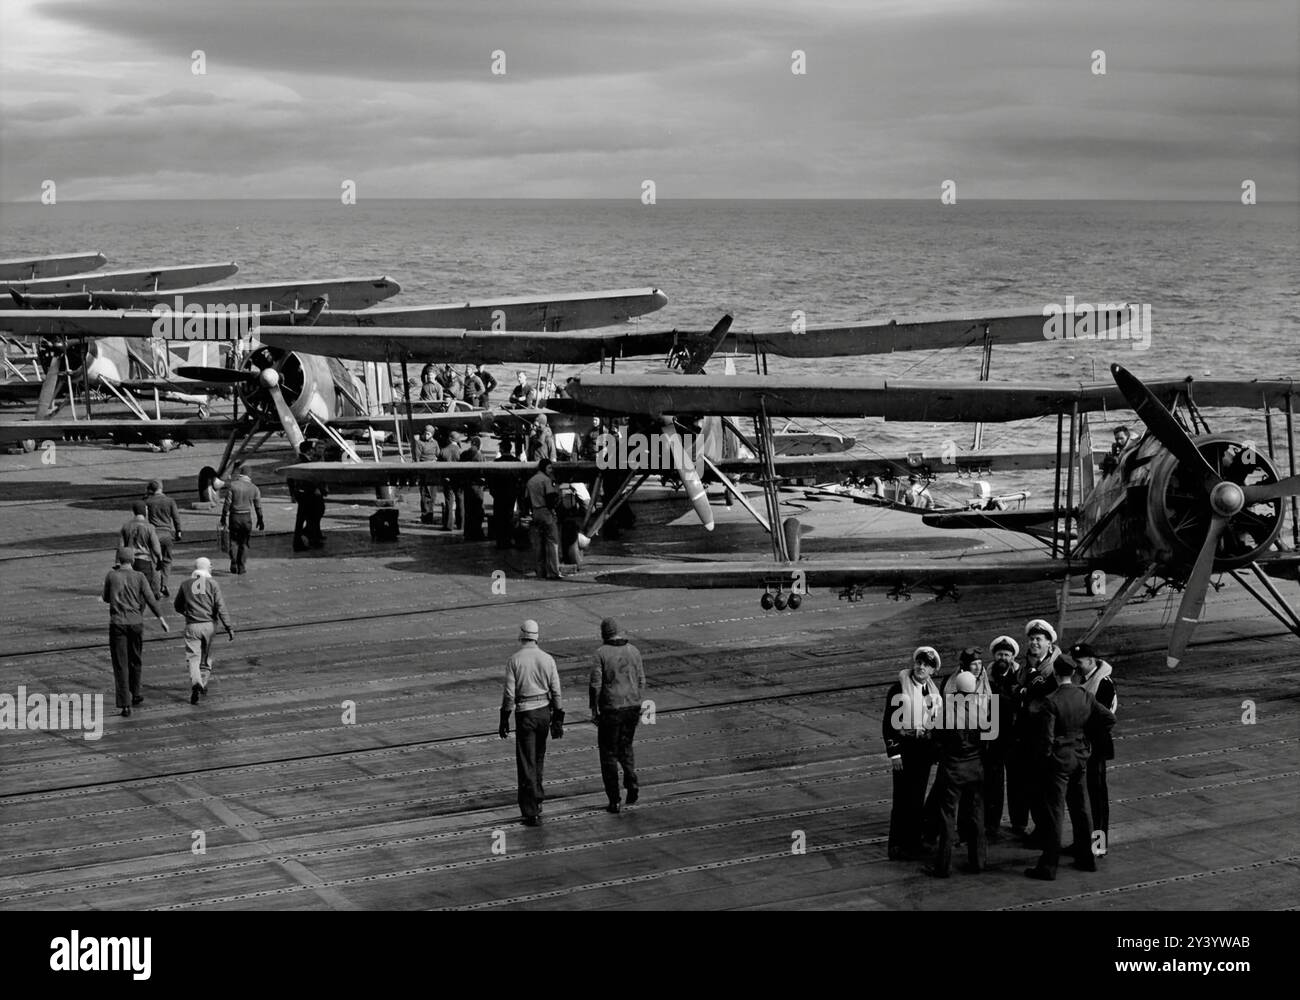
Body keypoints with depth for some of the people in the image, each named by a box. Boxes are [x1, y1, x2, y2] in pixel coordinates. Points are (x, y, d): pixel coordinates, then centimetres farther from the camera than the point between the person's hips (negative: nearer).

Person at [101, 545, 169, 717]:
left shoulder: (112, 576, -1)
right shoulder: (139, 577, -2)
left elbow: (106, 598, 13)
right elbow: (150, 599, -9)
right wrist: (161, 619, -9)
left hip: (117, 624, -1)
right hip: (136, 622, 1)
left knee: (121, 666, -1)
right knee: (135, 660, 22)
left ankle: (125, 705, -8)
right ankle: (135, 694, 37)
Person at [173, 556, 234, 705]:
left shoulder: (185, 585, 5)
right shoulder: (213, 584, -1)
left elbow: (177, 606, 16)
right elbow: (221, 608, -8)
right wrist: (229, 627, -8)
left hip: (192, 626, 0)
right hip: (209, 625, 0)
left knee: (193, 657, -5)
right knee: (206, 657, 17)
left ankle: (196, 683, -28)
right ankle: (203, 684, 24)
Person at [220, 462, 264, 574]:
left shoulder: (232, 486, -7)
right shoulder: (254, 488, 0)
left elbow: (227, 503, -8)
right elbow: (258, 507, 4)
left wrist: (223, 518, 0)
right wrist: (260, 520, 14)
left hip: (234, 517, -1)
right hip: (247, 517, 1)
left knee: (234, 541, 10)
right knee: (244, 543, 10)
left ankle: (234, 565, 1)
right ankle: (242, 567, 11)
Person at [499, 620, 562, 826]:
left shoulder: (514, 661, -9)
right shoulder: (547, 659, 0)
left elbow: (509, 693, -9)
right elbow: (556, 691, 1)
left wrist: (504, 720, 0)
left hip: (525, 714, -4)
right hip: (544, 711, 4)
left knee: (526, 763, -1)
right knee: (538, 756, 24)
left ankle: (532, 813, -3)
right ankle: (537, 796, 37)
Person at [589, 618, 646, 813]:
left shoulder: (602, 653, -11)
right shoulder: (633, 651, 2)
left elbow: (595, 684, -12)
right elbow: (641, 681, 6)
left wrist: (593, 710, -4)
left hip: (611, 709, -4)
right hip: (632, 706, 4)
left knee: (609, 752, 7)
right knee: (625, 746, 23)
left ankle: (614, 801, 6)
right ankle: (631, 781, 1)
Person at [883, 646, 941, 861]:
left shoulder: (932, 691, 11)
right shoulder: (898, 688, -9)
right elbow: (889, 723, -10)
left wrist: (935, 749, 15)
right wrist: (893, 752, -14)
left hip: (925, 750, 6)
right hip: (905, 750, -6)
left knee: (917, 800, 11)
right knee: (903, 799, -6)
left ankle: (913, 843, 19)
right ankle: (897, 847, 0)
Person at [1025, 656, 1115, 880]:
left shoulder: (1051, 702, -18)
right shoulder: (1085, 697, -1)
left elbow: (1046, 737, -19)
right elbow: (1109, 718, 3)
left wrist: (1043, 759, -4)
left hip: (1059, 760, -6)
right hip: (1080, 758, 6)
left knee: (1054, 812, -2)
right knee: (1080, 809, 17)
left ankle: (1048, 866, 1)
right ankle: (1086, 858, 27)